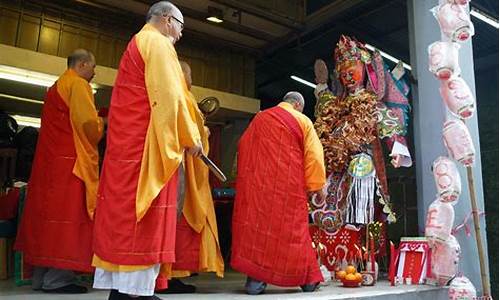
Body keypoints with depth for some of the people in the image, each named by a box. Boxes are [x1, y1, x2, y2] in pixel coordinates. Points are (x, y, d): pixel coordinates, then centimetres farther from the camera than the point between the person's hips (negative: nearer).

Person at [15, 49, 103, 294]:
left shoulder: (56, 87, 24)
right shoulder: (78, 84, -6)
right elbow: (88, 122, -19)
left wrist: (95, 123, 19)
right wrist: (100, 125, 2)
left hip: (49, 159, 10)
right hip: (71, 161, -10)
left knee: (49, 214, 9)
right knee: (68, 217, -8)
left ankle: (41, 277, 14)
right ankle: (57, 278, -8)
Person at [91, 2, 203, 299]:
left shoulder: (136, 44, 24)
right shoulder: (158, 43, -5)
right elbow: (170, 97, -16)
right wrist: (191, 137, -8)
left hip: (127, 141, 10)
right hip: (147, 144, -10)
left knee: (126, 212, 7)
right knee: (145, 215, -9)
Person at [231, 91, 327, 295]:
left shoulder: (259, 118, 16)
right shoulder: (302, 120, 6)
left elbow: (243, 147, 18)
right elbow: (314, 154, 0)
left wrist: (247, 176, 25)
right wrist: (318, 185, 2)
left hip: (255, 182, 3)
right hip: (287, 185, -2)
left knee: (257, 221, 2)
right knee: (291, 226, 5)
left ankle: (255, 278, -2)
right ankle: (308, 277, 15)